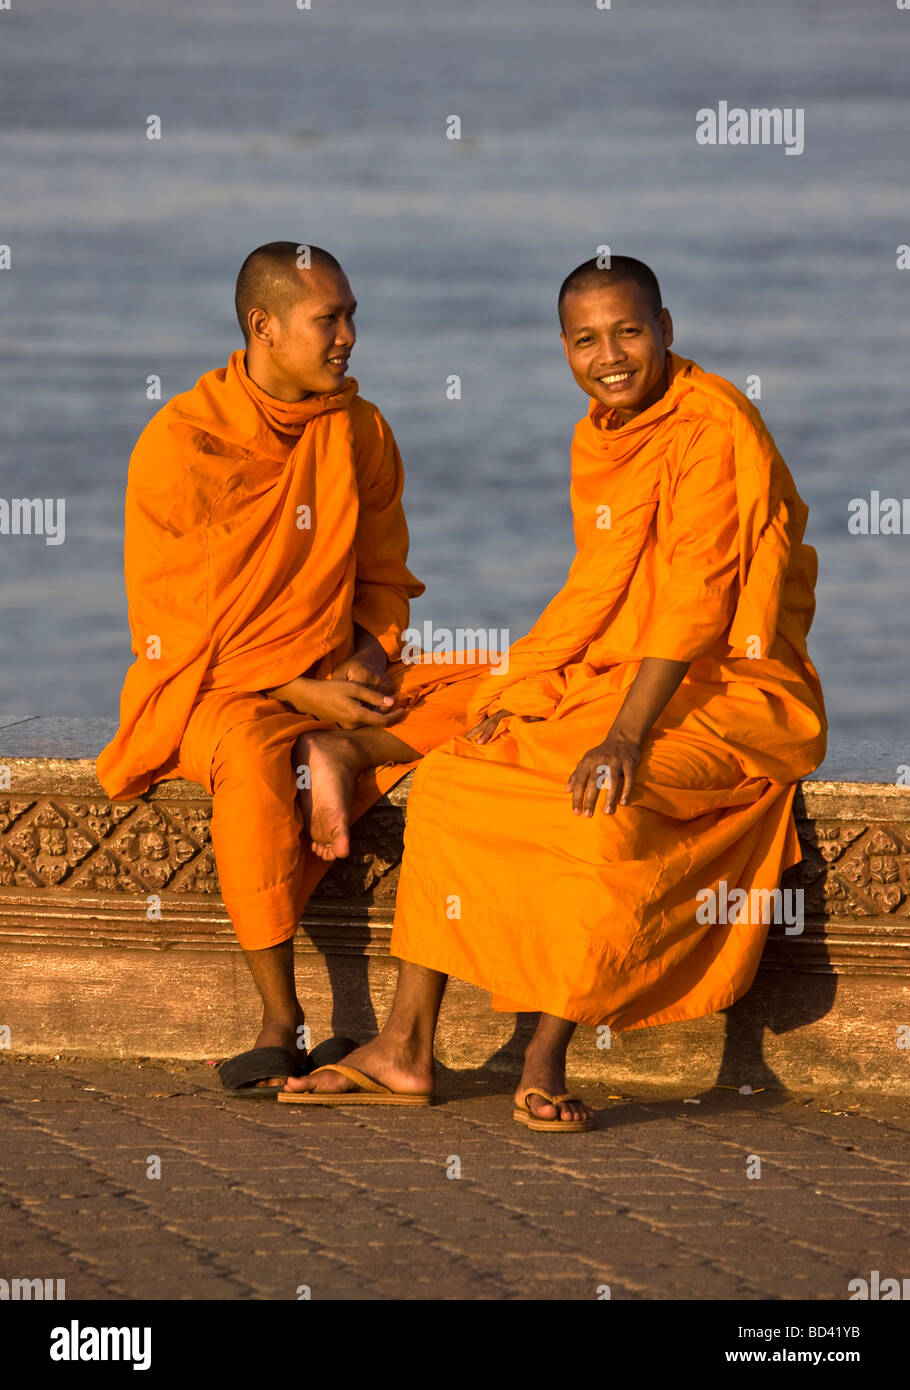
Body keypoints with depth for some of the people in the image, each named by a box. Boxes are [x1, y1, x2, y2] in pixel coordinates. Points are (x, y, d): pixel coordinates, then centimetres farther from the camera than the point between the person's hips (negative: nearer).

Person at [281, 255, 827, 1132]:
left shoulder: (711, 422, -16)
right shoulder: (597, 439, 11)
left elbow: (697, 592, -23)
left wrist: (626, 733, -31)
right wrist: (517, 691, 5)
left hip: (731, 692, -9)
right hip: (620, 678, 9)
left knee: (606, 805, -34)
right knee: (448, 778, -2)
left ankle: (546, 1059, -25)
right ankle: (404, 1050, -1)